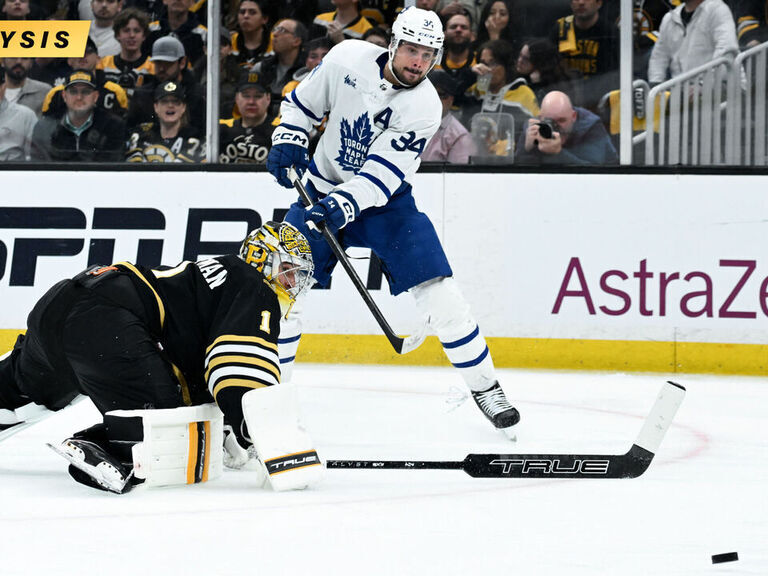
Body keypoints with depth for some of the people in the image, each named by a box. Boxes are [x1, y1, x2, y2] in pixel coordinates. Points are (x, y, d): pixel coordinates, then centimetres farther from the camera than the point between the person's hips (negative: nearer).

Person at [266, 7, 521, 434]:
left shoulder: (424, 107, -21)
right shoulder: (348, 58, -14)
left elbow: (381, 175, -27)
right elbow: (304, 102, 4)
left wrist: (343, 206, -40)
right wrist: (288, 141, -11)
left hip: (385, 199, -2)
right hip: (322, 190, 2)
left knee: (438, 292, -11)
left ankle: (485, 387, 2)